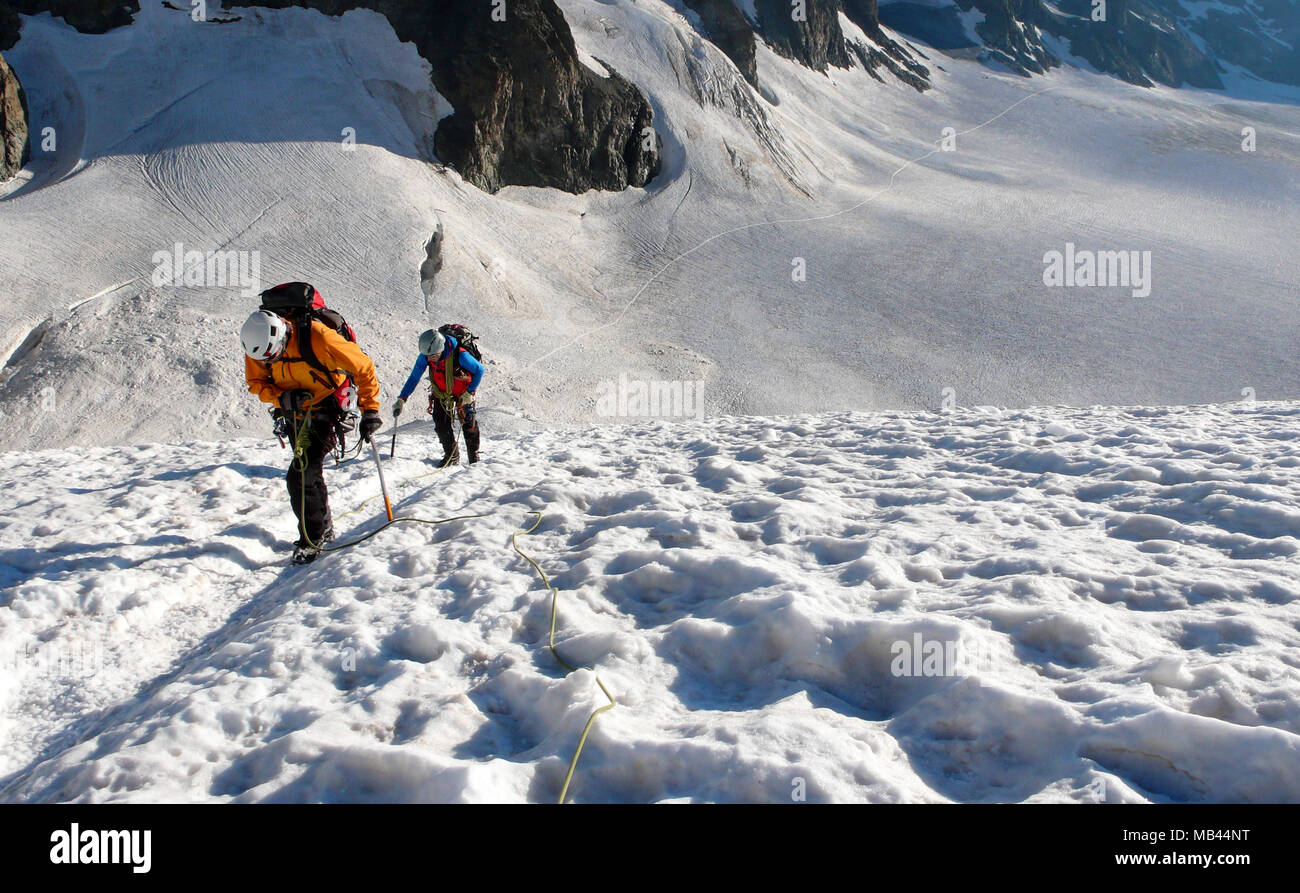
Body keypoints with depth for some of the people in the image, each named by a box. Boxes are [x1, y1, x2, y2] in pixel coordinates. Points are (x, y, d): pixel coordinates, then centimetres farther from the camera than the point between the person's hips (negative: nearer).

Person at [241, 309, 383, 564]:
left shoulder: (316, 337, -31)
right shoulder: (257, 347, -14)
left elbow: (362, 366, -21)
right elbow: (256, 383, 0)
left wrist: (370, 410, -21)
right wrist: (281, 397, -22)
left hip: (326, 411, -6)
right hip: (296, 416, 7)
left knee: (299, 476, -16)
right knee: (309, 472, 19)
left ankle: (312, 540, 0)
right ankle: (325, 529, 38)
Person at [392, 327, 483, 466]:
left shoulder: (459, 355, -35)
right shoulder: (424, 357, -24)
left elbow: (479, 370, -19)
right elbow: (413, 378, -11)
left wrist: (469, 392, -19)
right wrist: (401, 399, -18)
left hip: (463, 392, -3)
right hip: (442, 392, 3)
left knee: (469, 423, -6)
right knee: (441, 425, -5)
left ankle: (474, 455, 15)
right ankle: (452, 456, 13)